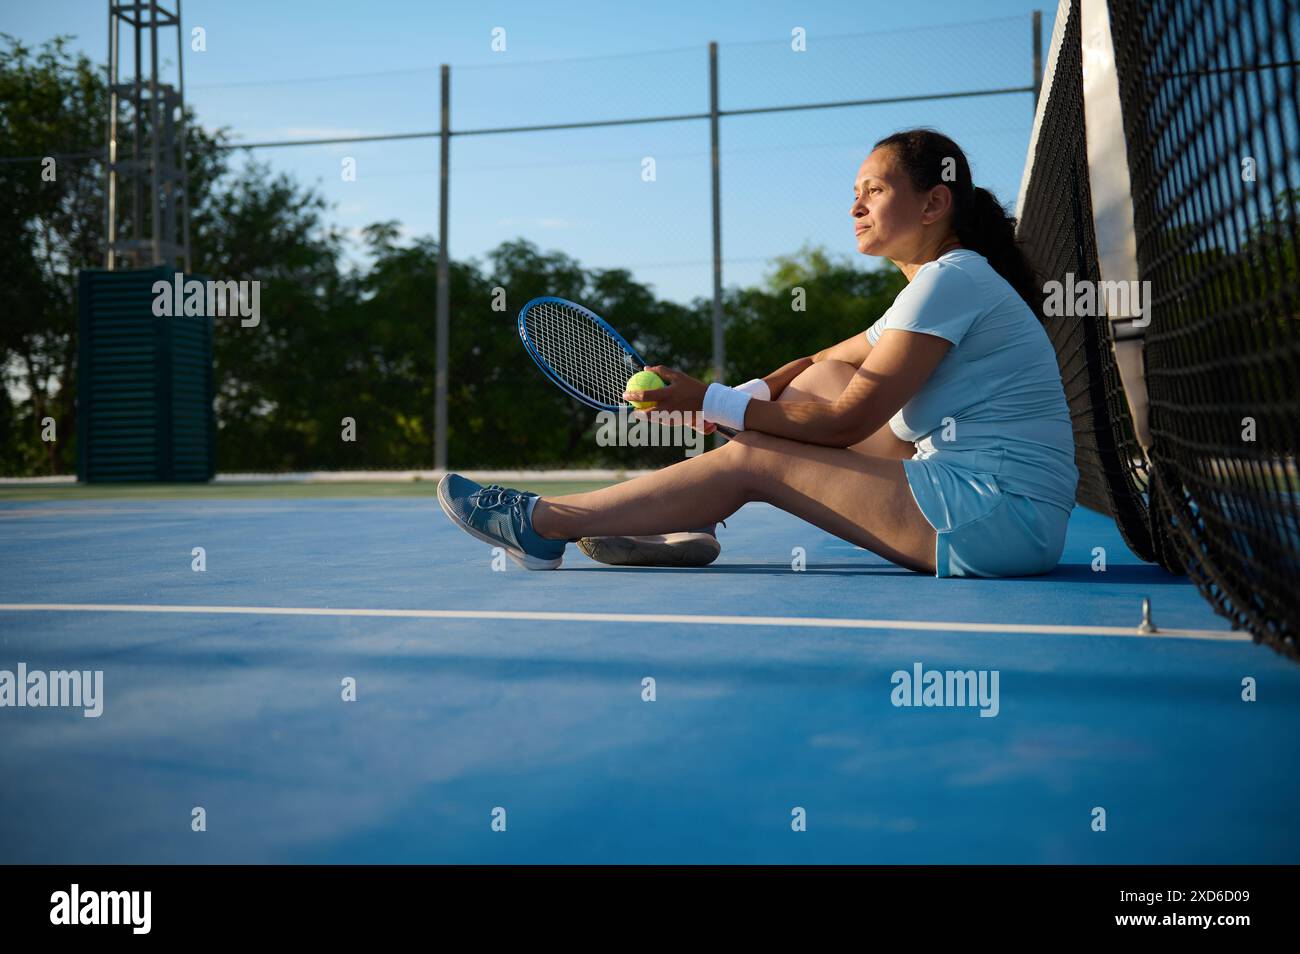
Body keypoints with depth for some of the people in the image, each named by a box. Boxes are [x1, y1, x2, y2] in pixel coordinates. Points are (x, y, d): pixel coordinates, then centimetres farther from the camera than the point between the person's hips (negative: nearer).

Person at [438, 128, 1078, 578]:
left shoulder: (950, 280, -13)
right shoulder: (937, 285, 19)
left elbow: (845, 423, -17)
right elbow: (818, 367, 19)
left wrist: (711, 403, -13)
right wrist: (733, 402, 3)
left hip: (997, 516, -9)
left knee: (750, 458, -10)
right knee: (823, 376, 8)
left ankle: (545, 525, 0)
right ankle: (686, 526, 8)